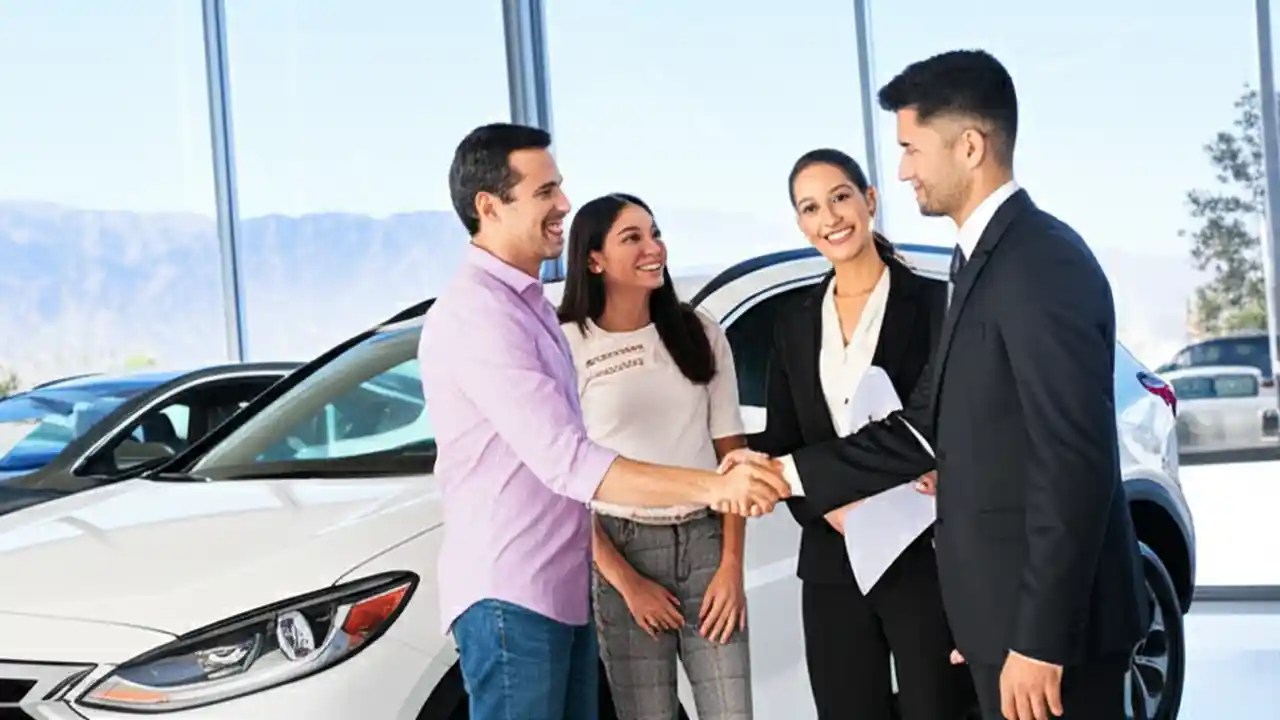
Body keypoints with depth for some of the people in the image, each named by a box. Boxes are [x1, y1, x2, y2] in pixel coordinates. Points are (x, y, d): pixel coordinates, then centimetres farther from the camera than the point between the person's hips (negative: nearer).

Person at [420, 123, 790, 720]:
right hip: (510, 595, -9)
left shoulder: (528, 304, 16)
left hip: (563, 588, 9)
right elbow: (567, 463, -25)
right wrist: (710, 486, -30)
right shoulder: (476, 312, -17)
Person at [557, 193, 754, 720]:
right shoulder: (566, 346, -5)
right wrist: (625, 582, -8)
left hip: (705, 542, 3)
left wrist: (731, 566, -2)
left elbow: (731, 455, 7)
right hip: (622, 549, -2)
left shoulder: (700, 335, 6)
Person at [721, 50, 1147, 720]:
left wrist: (1038, 641, -22)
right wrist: (787, 472, 13)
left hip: (1047, 621, -9)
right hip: (1008, 613, 9)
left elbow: (1074, 464, -22)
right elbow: (927, 427, 17)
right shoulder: (985, 262, 15)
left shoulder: (1042, 264, -18)